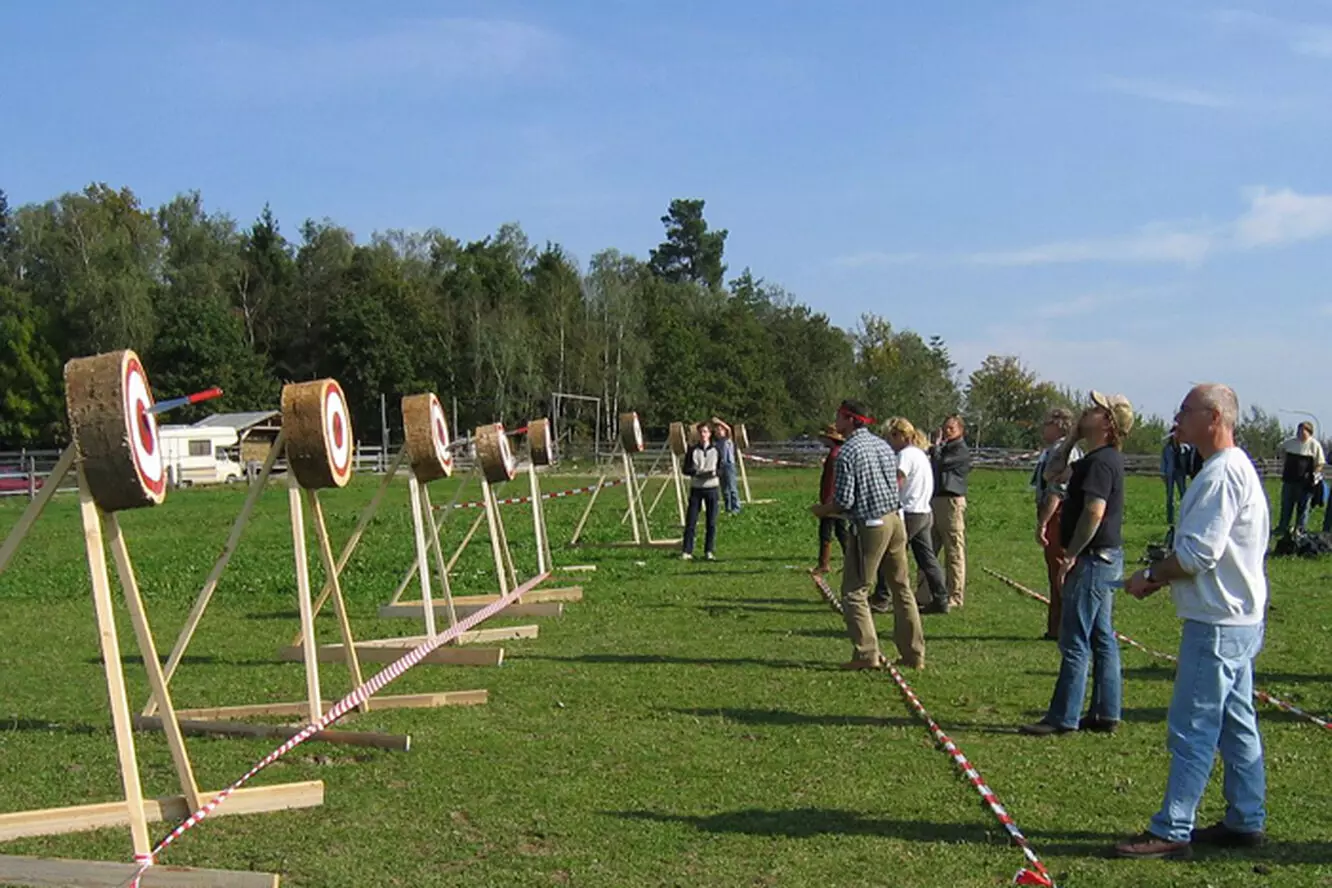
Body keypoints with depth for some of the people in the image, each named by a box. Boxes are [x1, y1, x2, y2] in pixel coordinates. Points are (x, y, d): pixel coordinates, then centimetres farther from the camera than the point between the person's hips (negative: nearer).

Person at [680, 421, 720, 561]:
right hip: (696, 488, 0)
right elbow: (686, 469, 1)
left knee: (712, 522, 2)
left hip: (711, 488, 0)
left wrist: (715, 472, -14)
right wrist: (697, 472, -17)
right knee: (691, 521, -3)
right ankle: (687, 551, 3)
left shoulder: (716, 449, 5)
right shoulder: (692, 450, 4)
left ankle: (709, 551, 10)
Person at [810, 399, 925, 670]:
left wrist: (821, 510, 4)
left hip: (869, 526, -7)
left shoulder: (848, 452, -13)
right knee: (902, 588, 13)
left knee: (854, 591, 3)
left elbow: (844, 502, -16)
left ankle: (867, 654, -2)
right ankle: (914, 654, 16)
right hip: (896, 520, 7)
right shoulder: (883, 445, 10)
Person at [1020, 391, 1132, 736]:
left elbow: (1094, 512, -26)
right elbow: (1051, 473, 23)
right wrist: (1072, 437, 13)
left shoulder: (1101, 461, -18)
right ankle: (1106, 714, 19)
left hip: (1093, 559, -10)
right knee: (1102, 639, 13)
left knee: (1075, 642, -5)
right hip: (1105, 558, 10)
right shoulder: (1099, 458, 14)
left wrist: (1071, 555, -20)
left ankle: (1062, 717, 0)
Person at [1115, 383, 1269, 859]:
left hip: (1217, 624, -11)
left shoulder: (1222, 473, -20)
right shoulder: (1236, 467, 14)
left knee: (1192, 730, -5)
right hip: (1238, 618, 11)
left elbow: (1196, 554, -24)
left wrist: (1150, 576, -9)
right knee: (1236, 723, 16)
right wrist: (1162, 575, 12)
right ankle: (1246, 821, 25)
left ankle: (1171, 831, 0)